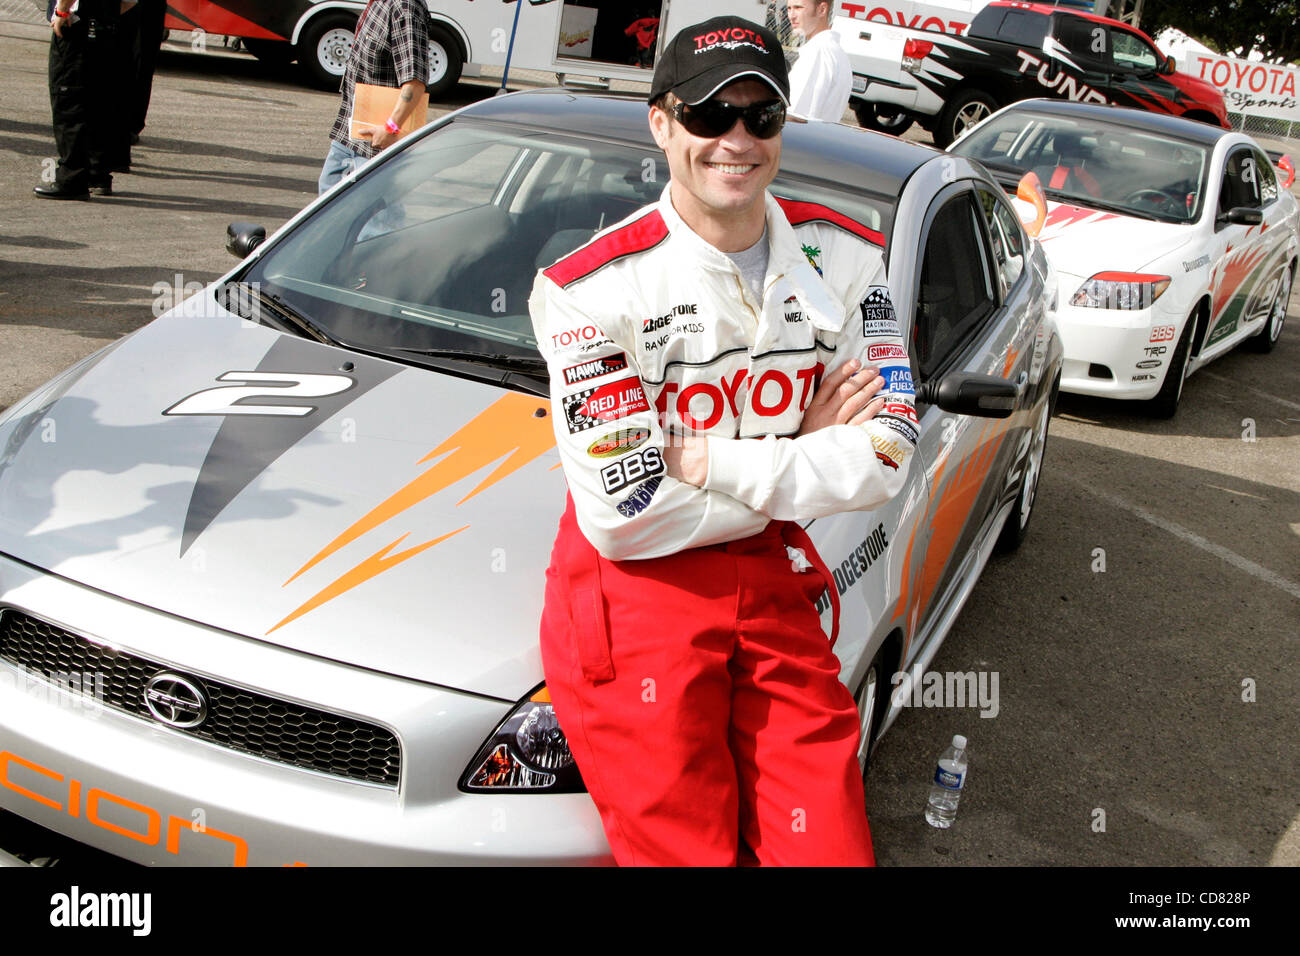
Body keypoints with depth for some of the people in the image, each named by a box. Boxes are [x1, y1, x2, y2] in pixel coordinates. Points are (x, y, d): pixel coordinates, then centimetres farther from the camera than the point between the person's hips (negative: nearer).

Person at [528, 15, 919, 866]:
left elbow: (888, 455, -5)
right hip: (637, 598, -4)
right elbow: (624, 516, -18)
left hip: (774, 584, 4)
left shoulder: (842, 255, 0)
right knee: (684, 848, 0)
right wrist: (803, 455, -10)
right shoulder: (596, 286, -15)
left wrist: (708, 461, -15)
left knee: (830, 846, 4)